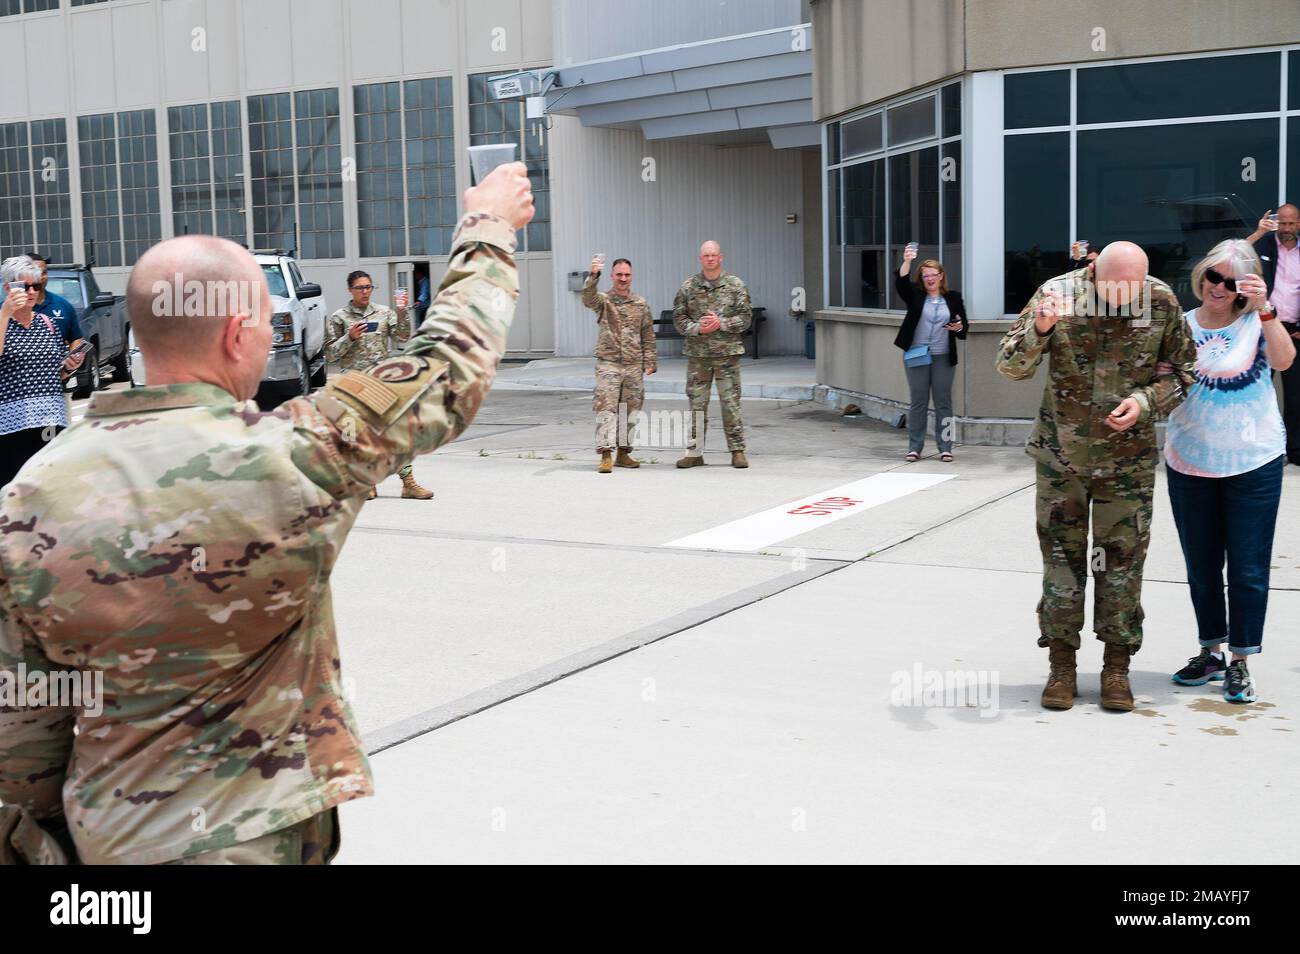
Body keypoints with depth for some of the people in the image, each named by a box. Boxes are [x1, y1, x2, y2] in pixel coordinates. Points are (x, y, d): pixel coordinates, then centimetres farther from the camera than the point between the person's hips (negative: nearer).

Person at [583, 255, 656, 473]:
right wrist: (593, 275, -39)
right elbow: (588, 297, -23)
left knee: (630, 410, 7)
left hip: (634, 366, 3)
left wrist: (649, 361, 5)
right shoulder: (603, 300, 1)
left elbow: (648, 335, 13)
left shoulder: (641, 304, 10)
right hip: (608, 363, -3)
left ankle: (624, 453, 17)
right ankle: (606, 455, -13)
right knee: (606, 408, -10)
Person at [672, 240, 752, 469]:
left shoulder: (735, 285, 4)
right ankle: (695, 451, 12)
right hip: (697, 354, 1)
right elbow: (678, 319, 5)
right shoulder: (688, 287, 6)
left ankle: (737, 450, 5)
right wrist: (698, 328, -12)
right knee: (697, 403, 5)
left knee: (731, 402, -1)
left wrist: (721, 323, -14)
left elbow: (745, 317, 0)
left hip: (727, 353, -1)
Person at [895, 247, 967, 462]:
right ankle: (914, 447, 10)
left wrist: (958, 327, -14)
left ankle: (945, 448, 9)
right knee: (918, 402, 4)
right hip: (916, 356, 0)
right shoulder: (915, 296, 4)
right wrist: (907, 261, -31)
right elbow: (901, 283, -16)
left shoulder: (953, 298, 7)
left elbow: (964, 328, 10)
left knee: (943, 403, 3)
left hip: (943, 358, 0)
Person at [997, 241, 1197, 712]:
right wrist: (1039, 328, -31)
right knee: (1062, 558, 4)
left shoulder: (1162, 302, -8)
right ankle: (1061, 664, 14)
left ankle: (1117, 667, 16)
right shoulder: (1058, 293, -11)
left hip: (1128, 457, 0)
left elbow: (1182, 370, 4)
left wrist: (1145, 401, -15)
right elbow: (1011, 365, -11)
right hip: (1061, 455, 0)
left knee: (1122, 559, 4)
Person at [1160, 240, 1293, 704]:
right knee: (1201, 566, 13)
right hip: (1190, 465, 3)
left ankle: (1239, 662, 14)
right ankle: (1210, 652, 29)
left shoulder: (1256, 322, -4)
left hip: (1254, 463, -3)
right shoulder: (1181, 326, 3)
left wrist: (1264, 309, -29)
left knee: (1248, 569, 2)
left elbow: (1283, 361, -21)